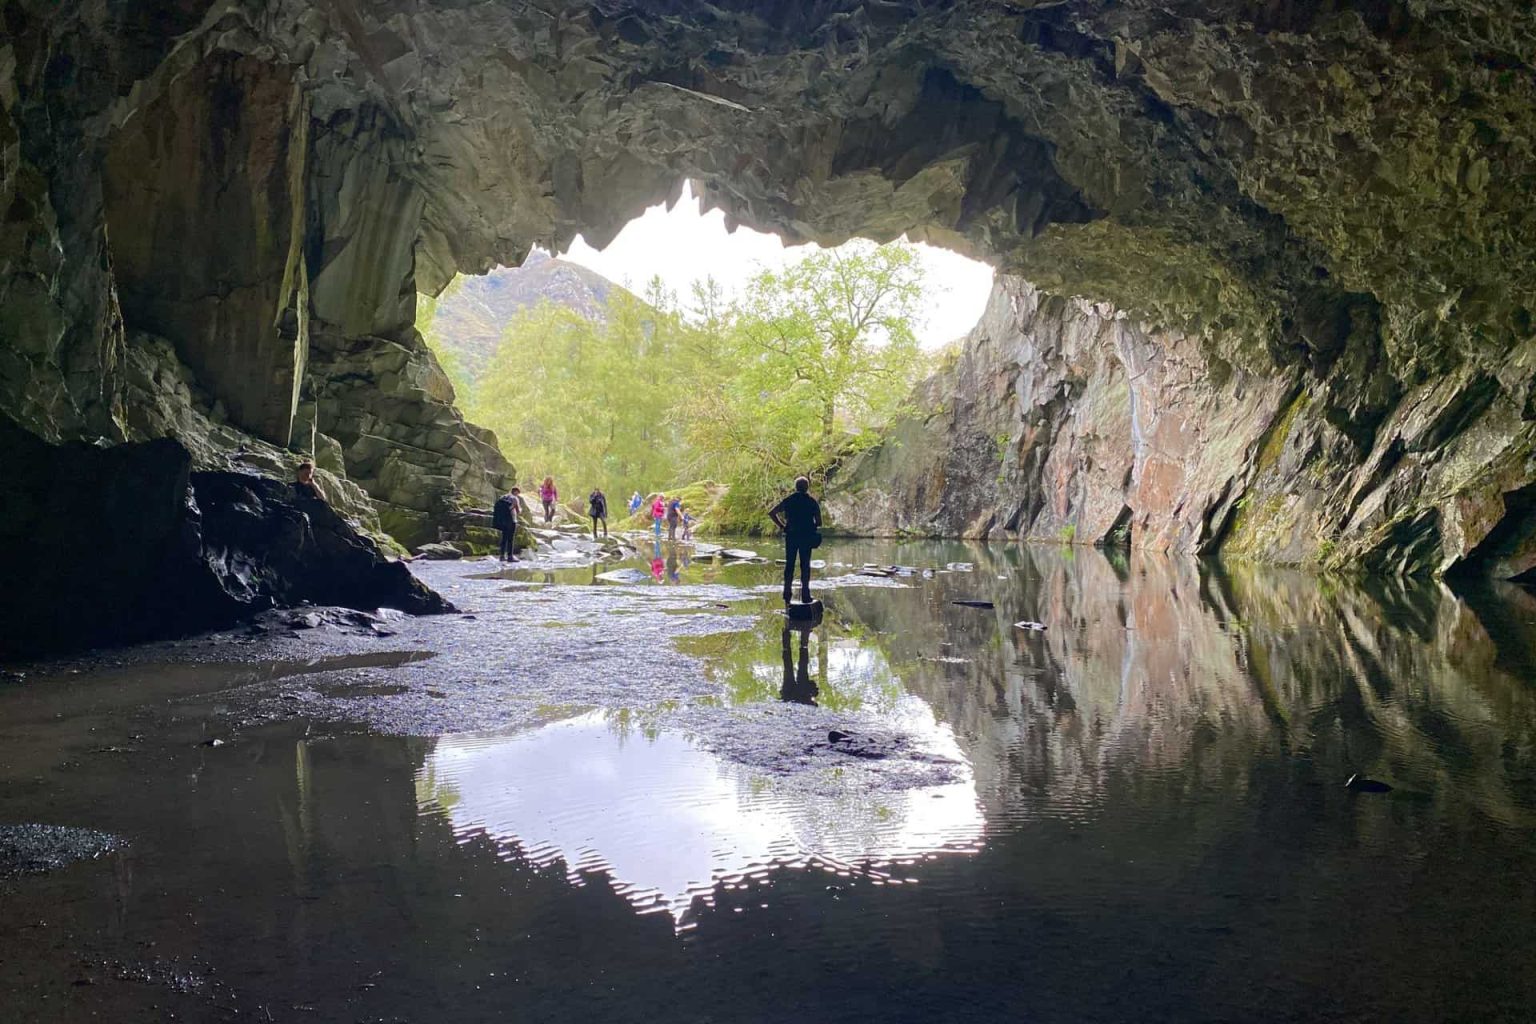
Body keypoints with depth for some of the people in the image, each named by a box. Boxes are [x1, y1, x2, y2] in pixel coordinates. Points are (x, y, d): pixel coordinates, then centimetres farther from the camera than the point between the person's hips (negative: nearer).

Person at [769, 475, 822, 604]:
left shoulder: (788, 500, 4)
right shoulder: (813, 502, 0)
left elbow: (771, 513, 2)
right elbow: (819, 523, -2)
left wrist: (781, 526, 5)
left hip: (791, 536, 1)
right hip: (807, 536, -1)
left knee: (789, 564, 8)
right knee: (805, 565, 3)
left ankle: (787, 592, 4)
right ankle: (805, 593, 0)